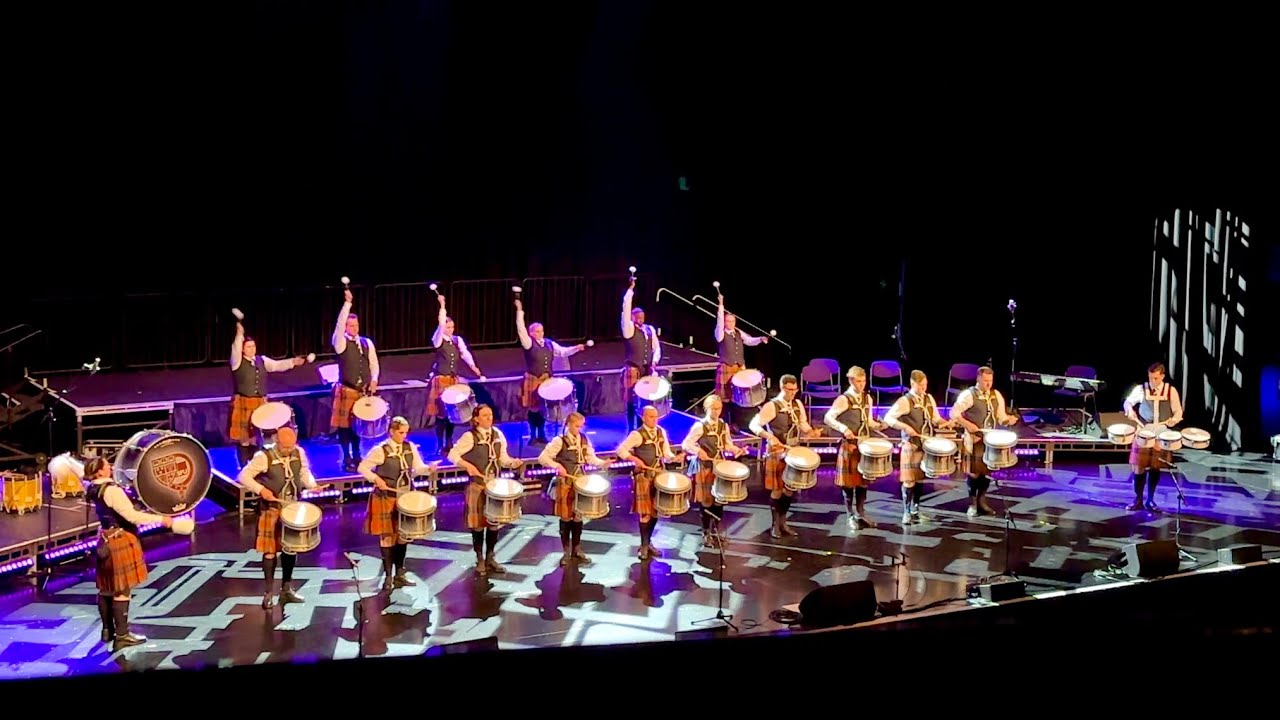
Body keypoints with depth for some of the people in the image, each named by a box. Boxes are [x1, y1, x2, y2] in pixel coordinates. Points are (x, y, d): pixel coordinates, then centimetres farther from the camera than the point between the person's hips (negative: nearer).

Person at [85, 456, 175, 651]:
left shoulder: (95, 489, 2)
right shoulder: (111, 490, -23)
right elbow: (132, 515, -25)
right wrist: (161, 519, -20)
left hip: (106, 539, 9)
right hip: (120, 541, -9)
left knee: (107, 586, 17)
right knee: (121, 589, -5)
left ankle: (108, 630, 29)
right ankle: (122, 636, -2)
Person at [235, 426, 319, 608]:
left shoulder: (299, 453, -3)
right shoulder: (264, 457, -18)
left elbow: (304, 472, 12)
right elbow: (244, 476, -16)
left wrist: (311, 484, -8)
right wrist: (260, 489, -28)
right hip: (271, 509, -5)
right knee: (270, 550, -1)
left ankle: (286, 589, 26)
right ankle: (268, 593, 9)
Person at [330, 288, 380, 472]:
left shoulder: (367, 342, 8)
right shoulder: (341, 342, -6)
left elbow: (374, 364, 14)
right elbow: (340, 324, -23)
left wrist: (373, 380, -4)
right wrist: (347, 302, -30)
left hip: (364, 391, 4)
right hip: (346, 391, -4)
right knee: (344, 425, -2)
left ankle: (356, 456, 23)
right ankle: (347, 459, 6)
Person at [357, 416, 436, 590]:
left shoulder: (410, 447, 1)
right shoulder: (380, 450, -14)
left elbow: (418, 468, 1)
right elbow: (363, 468, -9)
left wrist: (429, 469, -19)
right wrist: (376, 479, -21)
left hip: (406, 497, 6)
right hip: (386, 498, -5)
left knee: (404, 535, 12)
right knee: (387, 536, 0)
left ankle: (399, 574, 23)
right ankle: (388, 576, 9)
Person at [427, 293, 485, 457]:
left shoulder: (458, 340, 7)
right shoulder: (438, 340, -7)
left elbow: (465, 354, -6)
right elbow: (440, 325, -24)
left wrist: (473, 366, -24)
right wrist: (442, 305, -29)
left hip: (454, 380, 5)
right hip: (440, 380, -5)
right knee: (441, 413, -3)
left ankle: (449, 443, 20)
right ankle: (441, 446, 3)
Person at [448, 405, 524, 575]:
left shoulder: (498, 435, 5)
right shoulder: (469, 437, -12)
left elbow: (503, 459, 10)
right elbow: (452, 454, -14)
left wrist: (514, 463, -10)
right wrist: (467, 465, -28)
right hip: (477, 486, -5)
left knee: (494, 522, 10)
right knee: (478, 523, 3)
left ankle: (490, 558, 22)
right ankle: (480, 560, 15)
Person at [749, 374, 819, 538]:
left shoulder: (798, 405, 4)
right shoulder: (771, 406, -16)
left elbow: (803, 424, 16)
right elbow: (754, 425, -19)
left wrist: (811, 432, -5)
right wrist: (770, 437, -31)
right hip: (777, 453, -6)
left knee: (789, 489, 11)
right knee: (777, 490, 1)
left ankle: (783, 522, 24)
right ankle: (775, 525, 14)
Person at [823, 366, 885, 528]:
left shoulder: (867, 398, 9)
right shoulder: (843, 399, -12)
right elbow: (828, 418, -16)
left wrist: (878, 426, -2)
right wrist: (843, 429, -27)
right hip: (849, 445, -6)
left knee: (863, 480, 10)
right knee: (849, 481, 1)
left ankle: (861, 513, 19)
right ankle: (851, 516, 9)